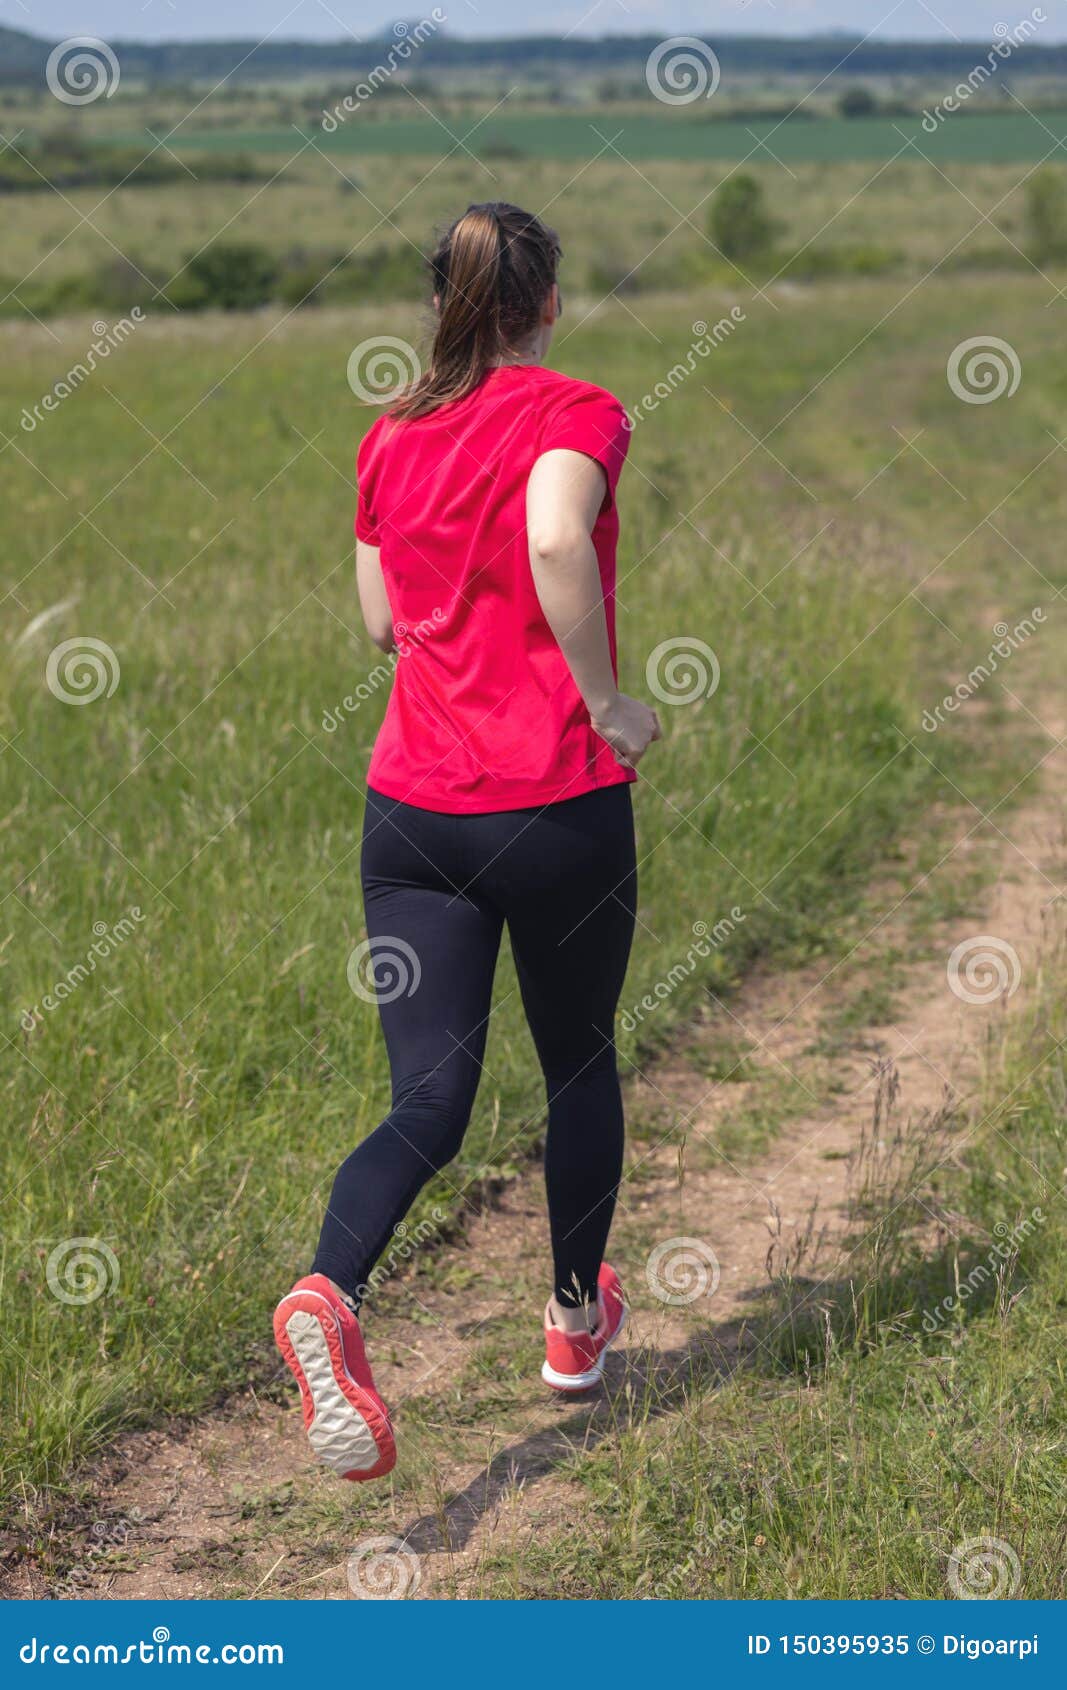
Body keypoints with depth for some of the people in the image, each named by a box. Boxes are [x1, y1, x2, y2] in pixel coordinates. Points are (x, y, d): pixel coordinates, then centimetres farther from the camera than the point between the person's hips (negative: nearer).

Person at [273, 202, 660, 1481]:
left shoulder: (389, 439, 10)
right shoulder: (577, 416, -6)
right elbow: (555, 537, -27)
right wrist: (607, 704, -18)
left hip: (411, 803, 4)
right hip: (557, 803, -4)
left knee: (430, 1099, 1)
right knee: (580, 1063, 19)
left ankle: (329, 1293, -27)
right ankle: (577, 1318, 36)